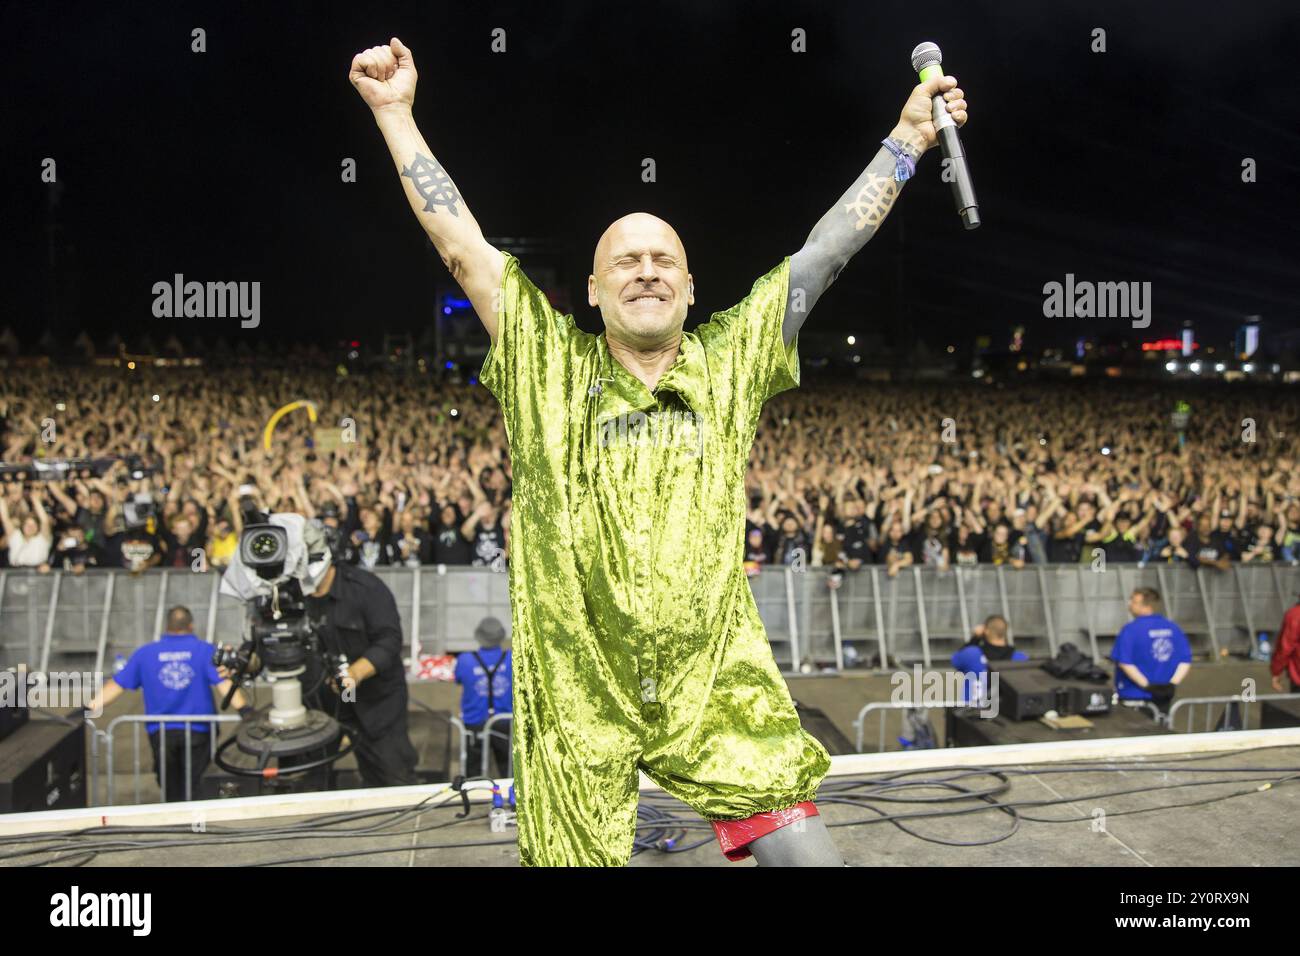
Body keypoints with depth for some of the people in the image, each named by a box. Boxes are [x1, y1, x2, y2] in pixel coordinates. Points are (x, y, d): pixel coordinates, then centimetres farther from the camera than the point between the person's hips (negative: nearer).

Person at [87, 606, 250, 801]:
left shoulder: (145, 653, 4)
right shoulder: (205, 650, -5)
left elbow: (116, 685, 3)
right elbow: (225, 683, -16)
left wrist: (89, 708, 10)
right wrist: (244, 709, -22)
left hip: (160, 733, 2)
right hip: (198, 731, -2)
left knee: (171, 790, 19)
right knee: (193, 789, 6)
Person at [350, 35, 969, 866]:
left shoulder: (728, 363, 7)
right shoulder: (549, 369, 4)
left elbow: (826, 251, 8)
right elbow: (462, 245, 4)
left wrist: (909, 137, 11)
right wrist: (396, 113, 5)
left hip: (720, 682, 1)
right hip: (579, 695, 0)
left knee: (804, 851, -2)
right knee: (571, 854, 10)